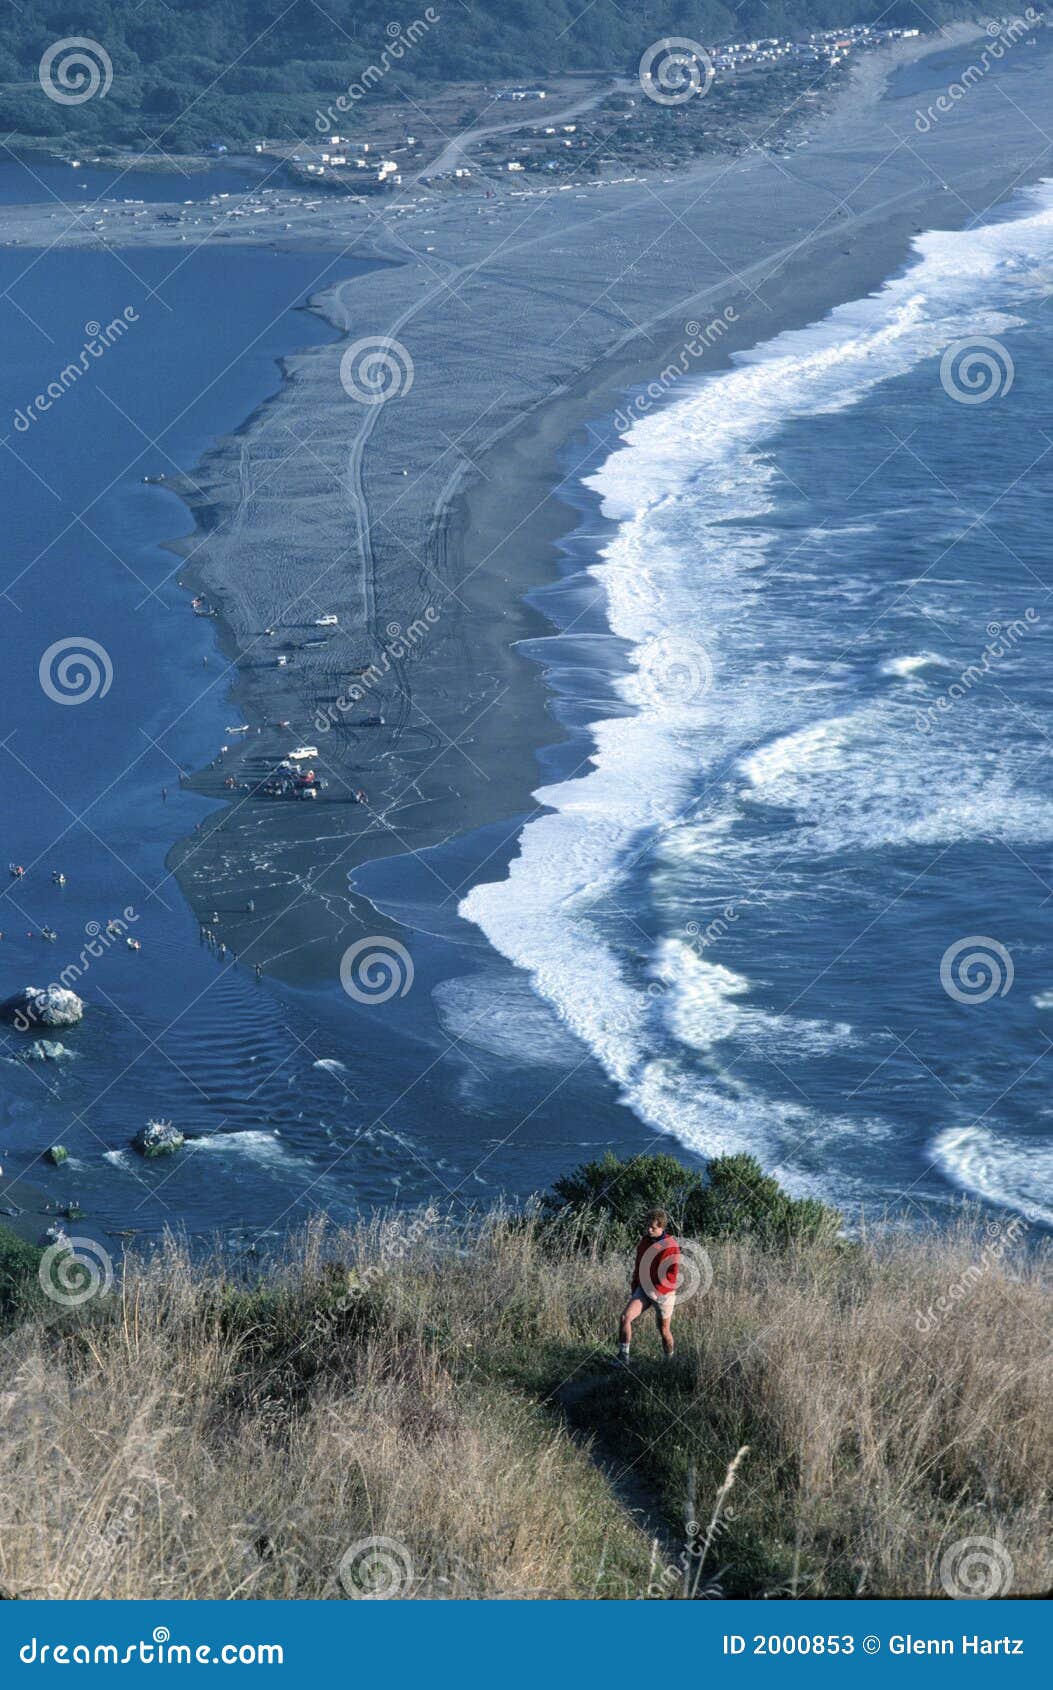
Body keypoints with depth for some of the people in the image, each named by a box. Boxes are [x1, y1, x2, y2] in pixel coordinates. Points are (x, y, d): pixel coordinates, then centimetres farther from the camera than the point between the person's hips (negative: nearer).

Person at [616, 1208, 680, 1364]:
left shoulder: (671, 1246, -15)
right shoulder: (645, 1241, 5)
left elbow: (672, 1275, -18)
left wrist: (656, 1290, -23)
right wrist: (634, 1286, 11)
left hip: (663, 1294, -5)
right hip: (643, 1289, 5)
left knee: (664, 1331, 7)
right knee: (625, 1317, -15)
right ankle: (623, 1357, -9)